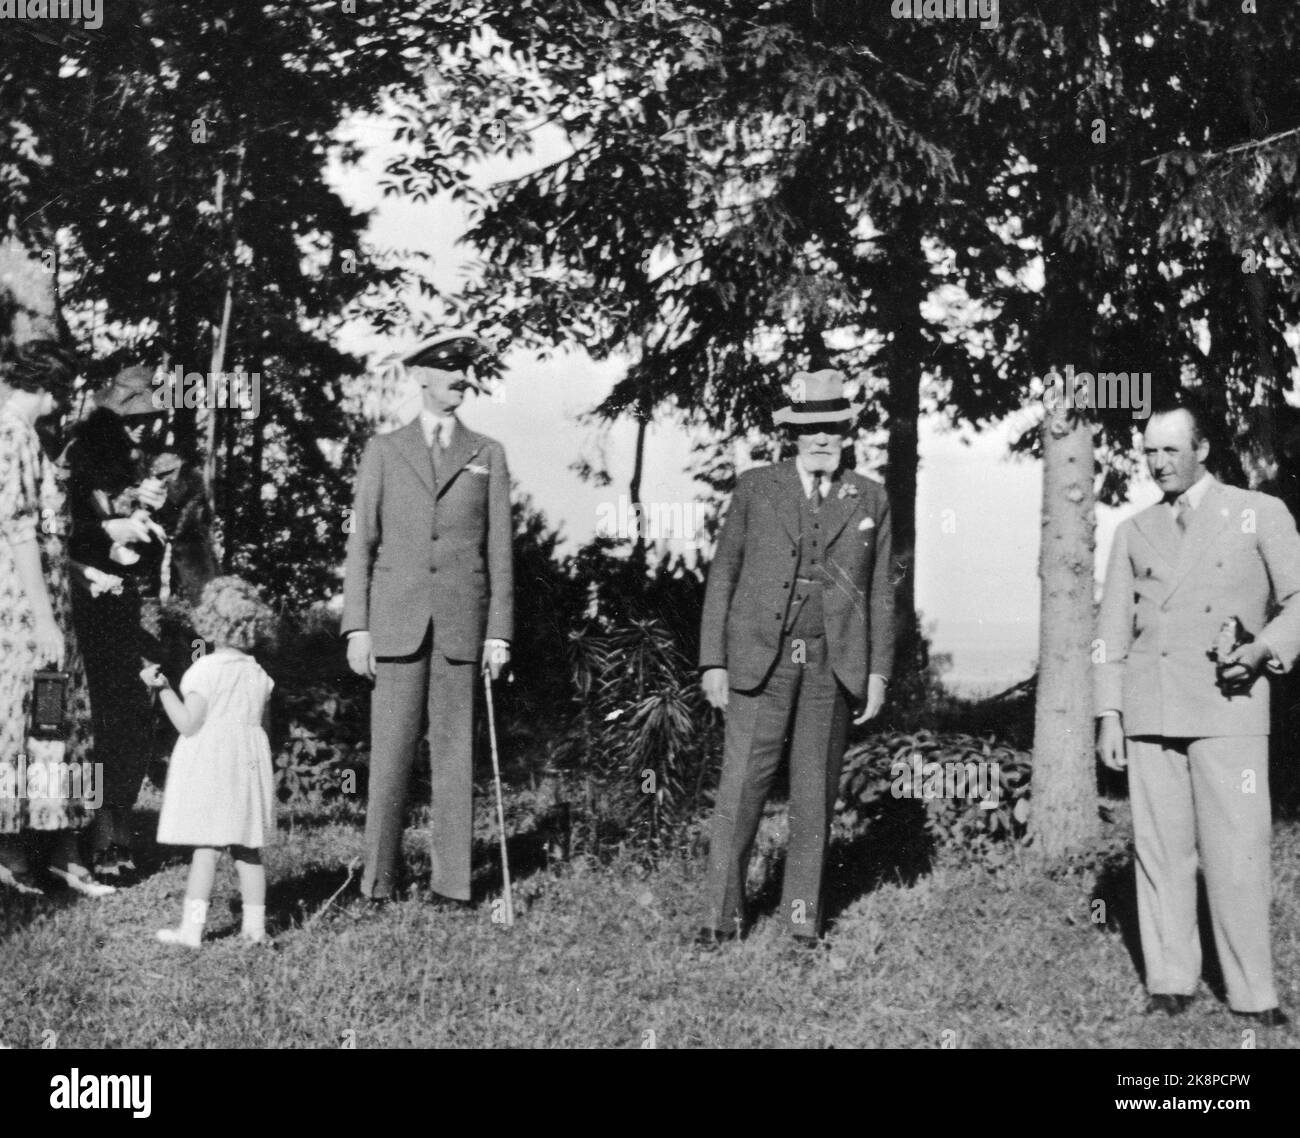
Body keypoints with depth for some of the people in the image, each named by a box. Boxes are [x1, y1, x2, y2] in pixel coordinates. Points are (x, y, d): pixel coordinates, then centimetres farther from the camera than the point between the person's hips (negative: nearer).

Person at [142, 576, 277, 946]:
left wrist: (162, 688, -7)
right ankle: (255, 924, 13)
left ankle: (192, 926, -6)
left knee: (205, 847, -6)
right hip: (248, 763, 5)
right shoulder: (258, 674, 8)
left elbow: (189, 725, -12)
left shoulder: (204, 670, -10)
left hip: (208, 766, -5)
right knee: (247, 848, 10)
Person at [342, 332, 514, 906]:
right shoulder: (383, 451, 9)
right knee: (390, 752, 0)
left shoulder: (488, 454, 11)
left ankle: (451, 881, 8)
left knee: (455, 751, 2)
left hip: (462, 623, 1)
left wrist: (499, 632, 1)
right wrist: (356, 627, -2)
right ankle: (378, 880, 7)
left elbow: (499, 549, 8)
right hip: (397, 622, 0)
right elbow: (361, 543, 6)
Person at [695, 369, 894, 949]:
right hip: (760, 660, -1)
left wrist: (879, 672, 4)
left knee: (816, 791, 6)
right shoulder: (754, 488, 5)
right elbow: (722, 576, 5)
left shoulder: (870, 499, 9)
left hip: (833, 664, 1)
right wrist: (713, 661, -1)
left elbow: (879, 592, 10)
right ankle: (721, 913, 6)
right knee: (741, 786, -4)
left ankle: (804, 911, 18)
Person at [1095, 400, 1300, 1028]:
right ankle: (1170, 984, 10)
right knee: (1160, 851, 2)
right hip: (1150, 711, 3)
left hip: (1228, 706, -3)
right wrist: (1109, 716, 7)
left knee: (1237, 854, -7)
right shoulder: (1133, 532, 15)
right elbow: (1113, 629, 14)